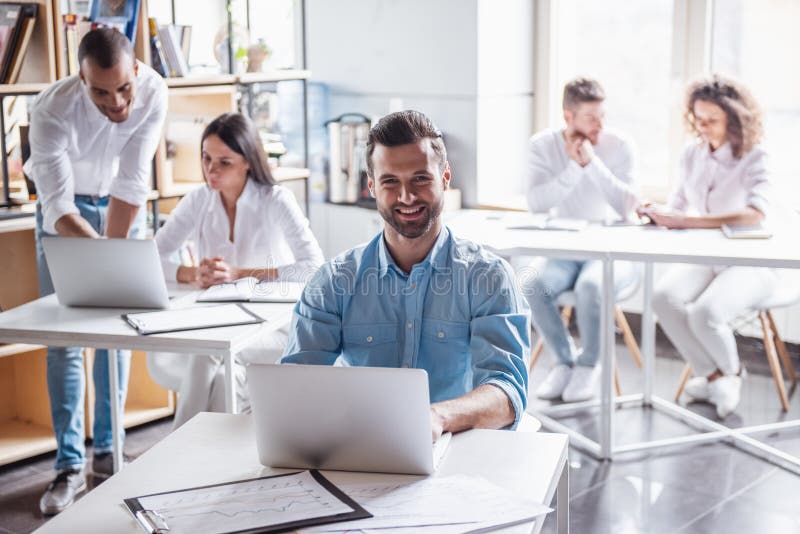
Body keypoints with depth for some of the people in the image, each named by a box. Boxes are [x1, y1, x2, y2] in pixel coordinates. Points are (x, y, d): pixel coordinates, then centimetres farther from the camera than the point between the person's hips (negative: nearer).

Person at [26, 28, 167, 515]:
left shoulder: (153, 92, -27)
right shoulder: (52, 111, -33)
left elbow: (131, 183, -25)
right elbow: (58, 206, -35)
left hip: (121, 203, 2)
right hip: (65, 206, -2)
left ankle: (108, 449, 14)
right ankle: (70, 465, -1)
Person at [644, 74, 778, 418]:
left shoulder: (753, 159, -12)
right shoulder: (692, 154, 5)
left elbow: (755, 214, -31)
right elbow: (678, 206, 13)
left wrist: (683, 221, -36)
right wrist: (658, 215, -13)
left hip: (748, 264, -5)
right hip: (702, 257, 5)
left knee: (704, 313, -32)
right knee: (665, 297, -26)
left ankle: (731, 373, 4)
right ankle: (713, 377, -4)